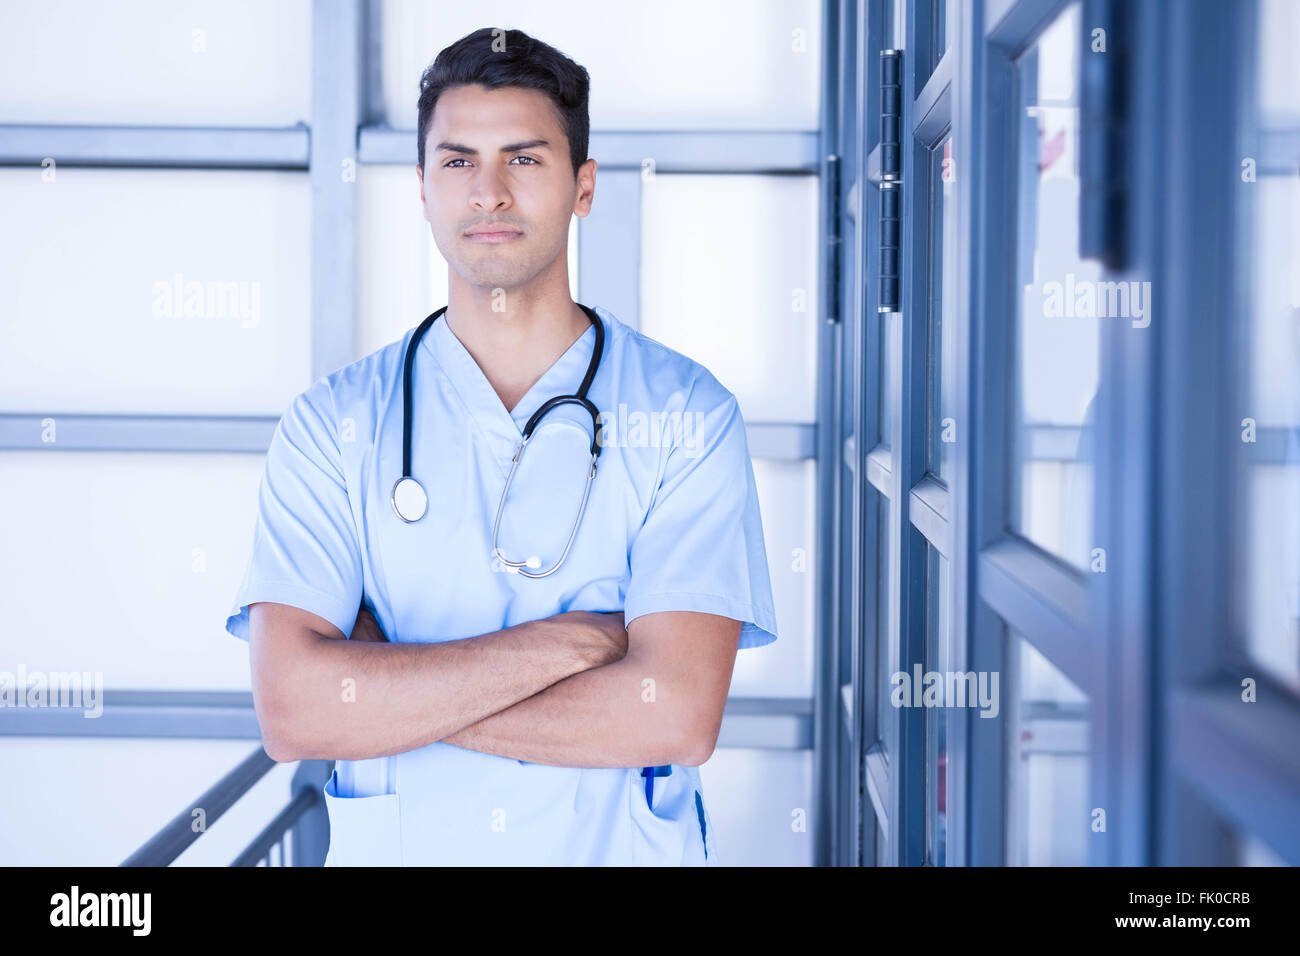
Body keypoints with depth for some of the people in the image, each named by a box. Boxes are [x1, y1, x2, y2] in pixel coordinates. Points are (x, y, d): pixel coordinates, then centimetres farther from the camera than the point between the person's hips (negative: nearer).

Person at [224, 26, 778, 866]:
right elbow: (291, 713, -15)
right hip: (396, 850, 1)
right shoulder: (333, 423, -4)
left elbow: (677, 715, -18)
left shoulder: (686, 413, -7)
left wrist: (386, 689, -15)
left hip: (626, 850, -1)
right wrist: (566, 642, -17)